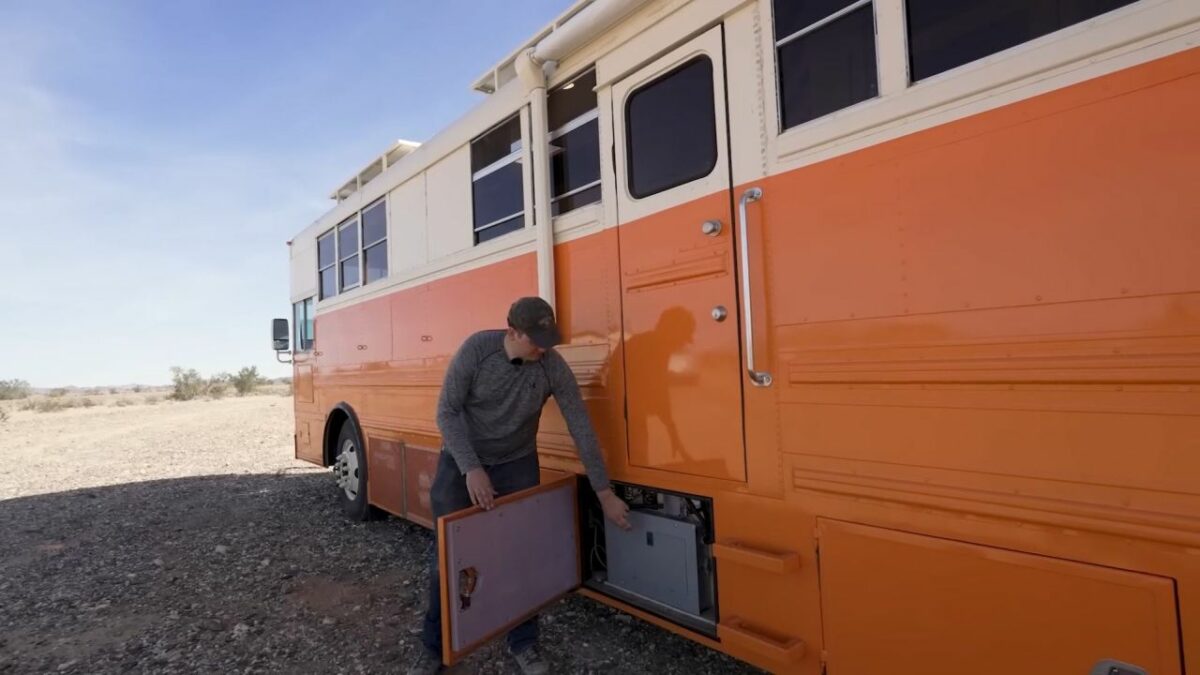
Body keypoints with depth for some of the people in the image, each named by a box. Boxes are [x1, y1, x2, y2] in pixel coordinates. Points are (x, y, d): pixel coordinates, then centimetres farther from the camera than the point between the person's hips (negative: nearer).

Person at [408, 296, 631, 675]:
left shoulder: (554, 367, -20)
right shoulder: (476, 349, -25)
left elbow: (582, 429, -16)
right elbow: (447, 412, -18)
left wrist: (604, 493, -14)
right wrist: (471, 468, -28)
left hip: (517, 465, 1)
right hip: (461, 461, -1)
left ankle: (524, 644, 27)